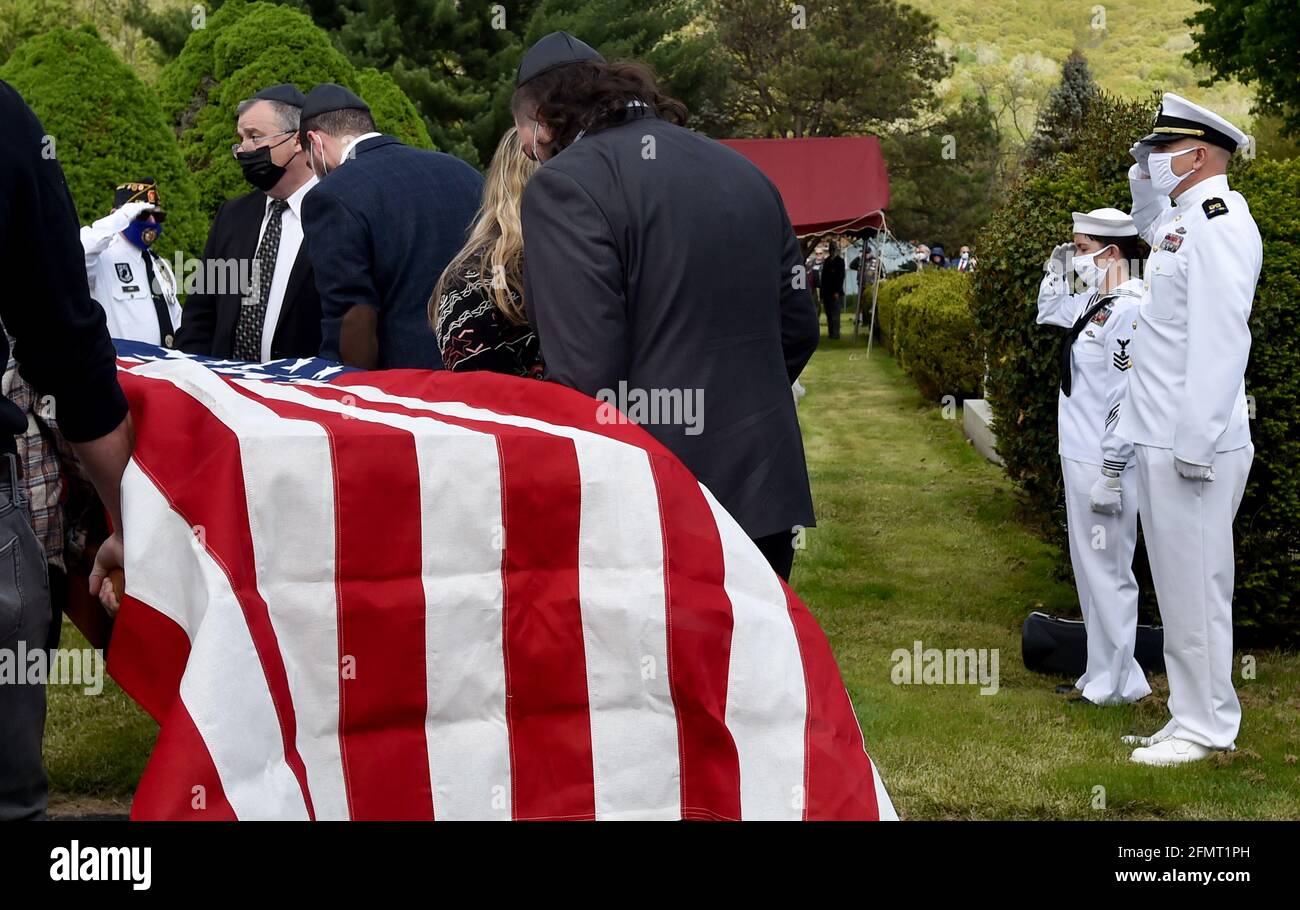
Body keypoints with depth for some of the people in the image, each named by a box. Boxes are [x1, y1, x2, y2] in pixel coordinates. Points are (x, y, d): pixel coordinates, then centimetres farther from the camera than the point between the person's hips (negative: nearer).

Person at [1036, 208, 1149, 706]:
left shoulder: (1129, 310, -18)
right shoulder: (1094, 302, 9)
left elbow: (1128, 400, -21)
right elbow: (1049, 311, 31)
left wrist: (1111, 474, -22)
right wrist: (1057, 267, 15)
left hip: (1103, 461, -10)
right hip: (1078, 456, 10)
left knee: (1106, 569, -1)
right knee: (1089, 567, 16)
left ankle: (1118, 683, 9)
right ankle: (1101, 671, 27)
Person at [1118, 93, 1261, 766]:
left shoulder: (1218, 220, -14)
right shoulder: (1182, 221, 16)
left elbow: (1220, 340, -22)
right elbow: (1149, 226, 42)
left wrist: (1195, 446, -24)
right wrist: (1146, 183, 21)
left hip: (1191, 448, -10)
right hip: (1161, 441, 10)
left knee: (1194, 588, -3)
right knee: (1179, 586, 14)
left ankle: (1205, 729, 6)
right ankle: (1194, 717, 22)